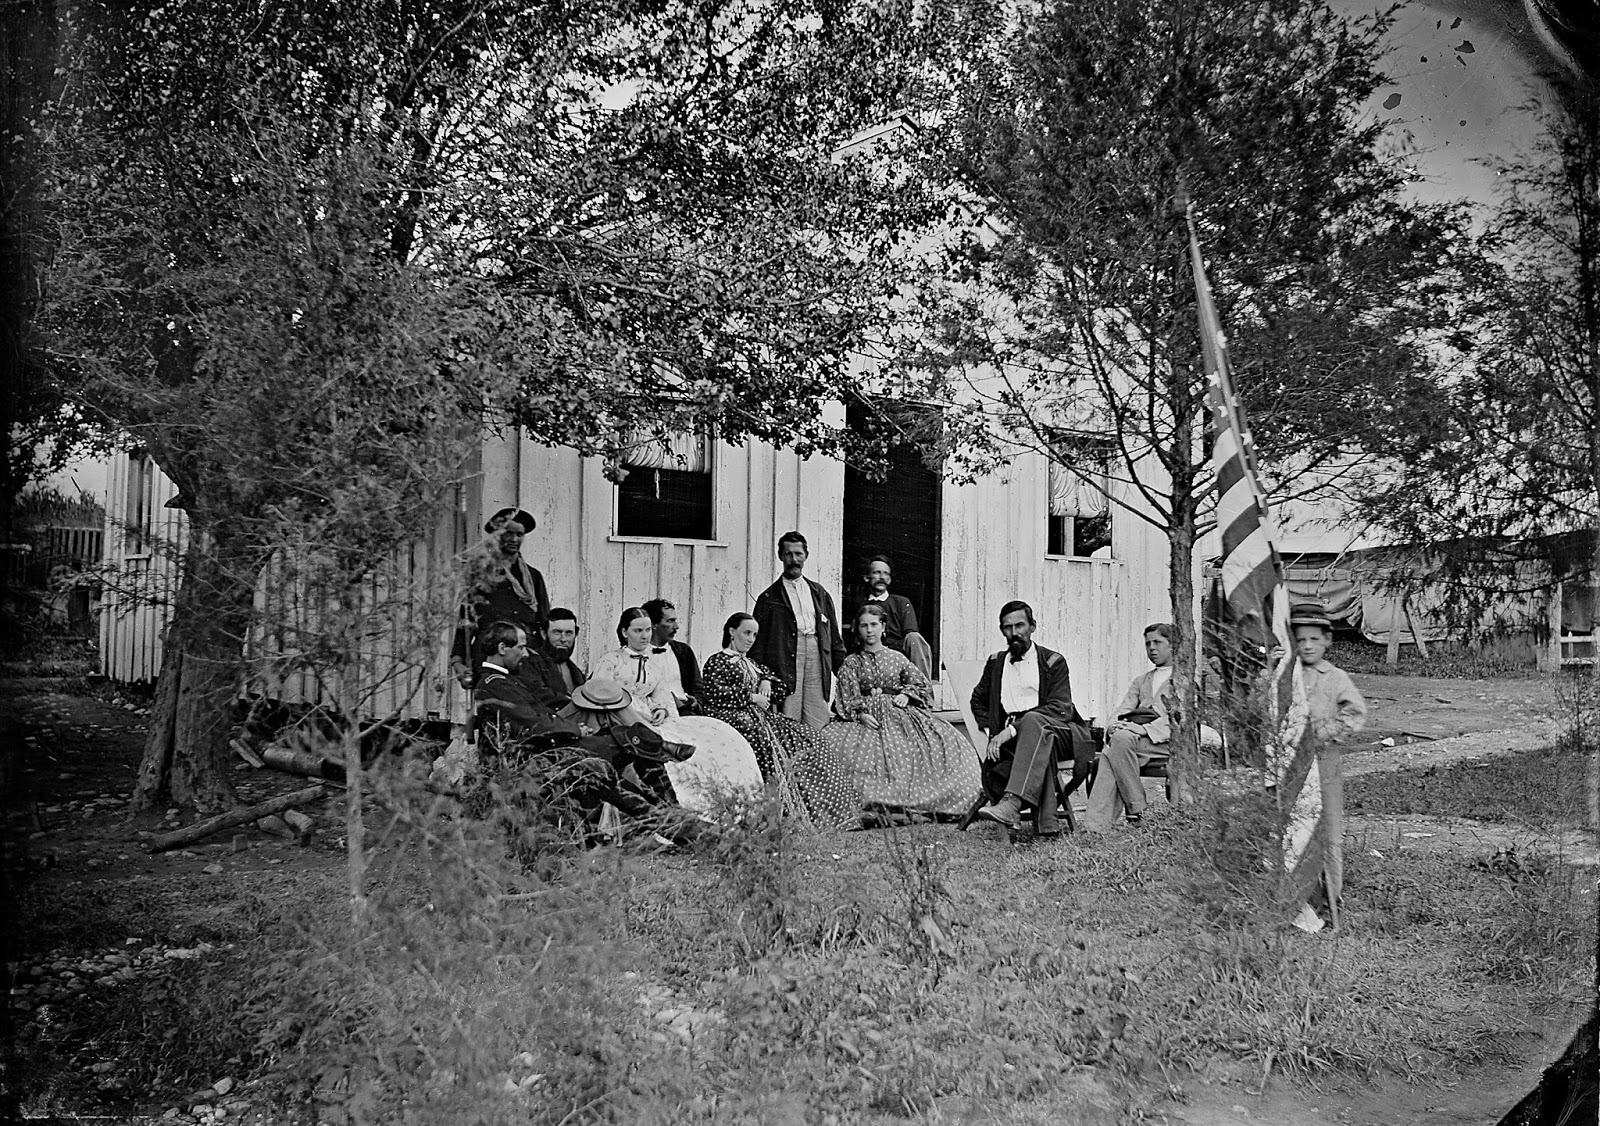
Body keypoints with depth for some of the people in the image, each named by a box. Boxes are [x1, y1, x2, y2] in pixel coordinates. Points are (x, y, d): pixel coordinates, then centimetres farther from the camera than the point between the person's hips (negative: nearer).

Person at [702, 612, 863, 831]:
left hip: (761, 715, 7)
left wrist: (767, 682, 4)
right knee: (766, 741, -35)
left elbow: (782, 685, 27)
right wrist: (751, 697, -11)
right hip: (733, 717, -7)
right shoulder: (716, 661, 6)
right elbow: (713, 694, -10)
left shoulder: (752, 665, 28)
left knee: (804, 735, -14)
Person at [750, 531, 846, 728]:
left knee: (819, 727, -1)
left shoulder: (820, 594, 19)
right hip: (785, 662, -3)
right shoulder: (769, 598, 9)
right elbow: (758, 643, 5)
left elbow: (835, 637, 19)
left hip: (817, 657, 3)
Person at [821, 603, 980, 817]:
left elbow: (922, 685, 17)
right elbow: (848, 699, 3)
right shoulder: (851, 663, 11)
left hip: (900, 716, 1)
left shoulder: (897, 658, 14)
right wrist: (861, 713, -15)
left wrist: (906, 694, -2)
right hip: (866, 719, -1)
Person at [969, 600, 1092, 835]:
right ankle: (1046, 823, -38)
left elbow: (1060, 708, -10)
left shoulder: (1053, 661, 5)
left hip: (1061, 732, -3)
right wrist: (991, 731, 7)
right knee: (1042, 743, -36)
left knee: (1032, 721, -39)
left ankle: (1012, 803, -53)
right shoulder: (996, 663, 19)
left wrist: (1012, 729, -21)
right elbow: (978, 700, 30)